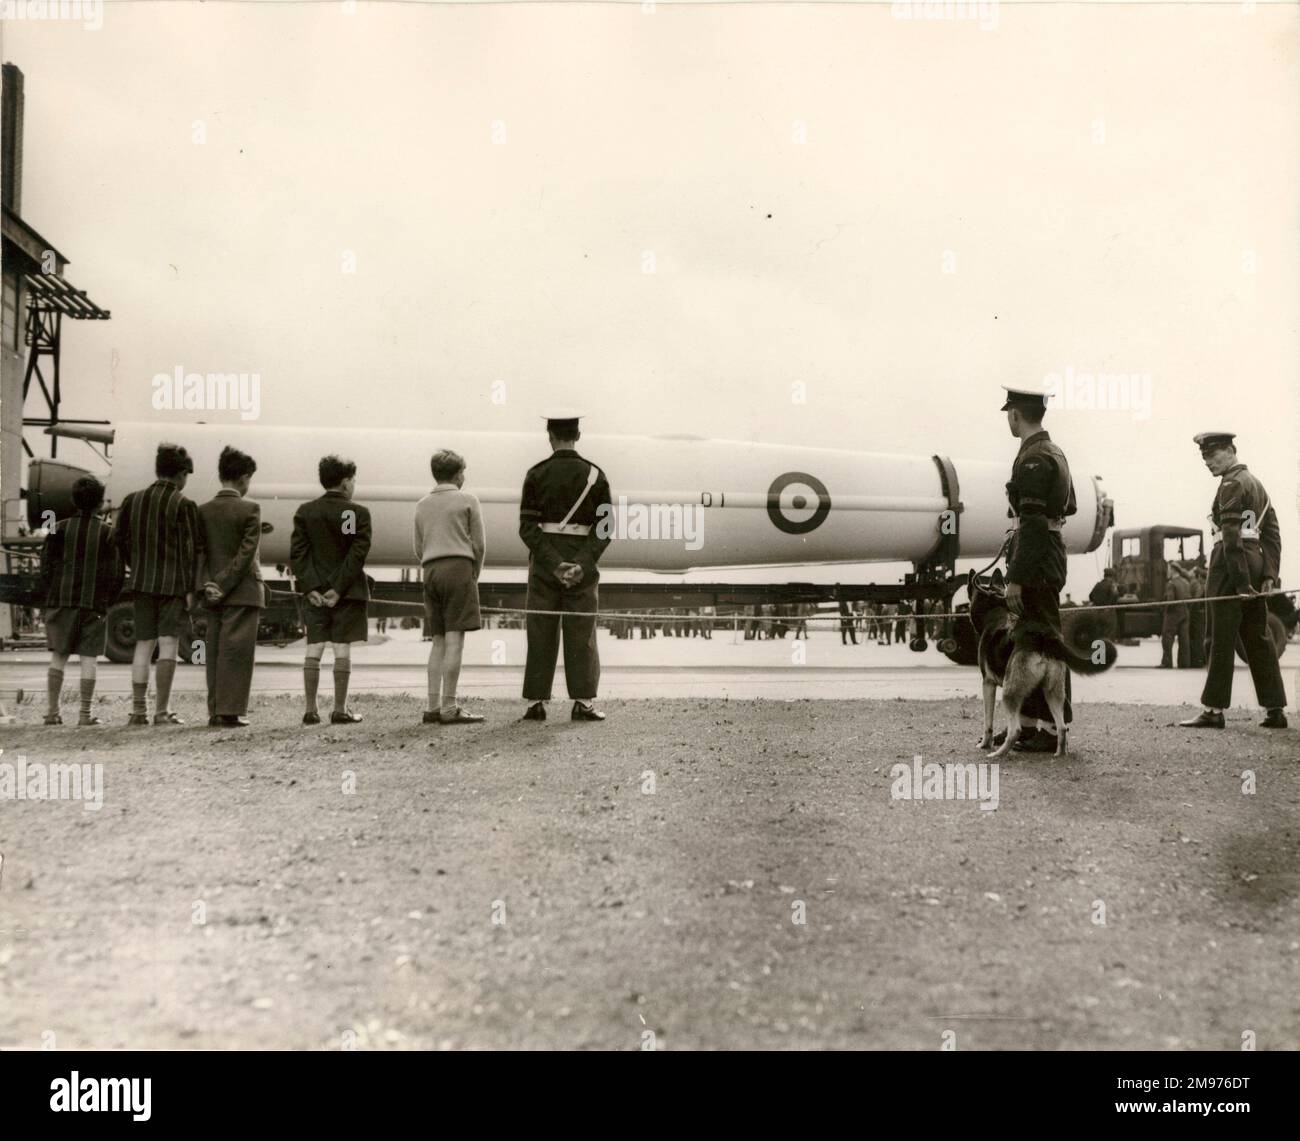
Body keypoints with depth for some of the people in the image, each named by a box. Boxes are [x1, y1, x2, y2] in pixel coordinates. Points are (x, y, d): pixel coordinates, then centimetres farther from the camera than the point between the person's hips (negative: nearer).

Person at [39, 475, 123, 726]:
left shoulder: (60, 529, 3)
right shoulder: (108, 533, -1)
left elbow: (46, 566, 2)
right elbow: (115, 573, -3)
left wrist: (48, 600, 10)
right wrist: (108, 602, 8)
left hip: (61, 601, 2)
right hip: (94, 604, -1)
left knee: (58, 656, 10)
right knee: (89, 659, 1)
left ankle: (52, 711, 9)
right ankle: (85, 714, 0)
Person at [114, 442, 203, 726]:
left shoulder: (132, 500, 8)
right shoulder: (183, 505, -9)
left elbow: (119, 539, 12)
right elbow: (192, 550, -11)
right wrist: (191, 589, -8)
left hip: (142, 583, 5)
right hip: (173, 584, -5)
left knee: (143, 644, 10)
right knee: (168, 644, -2)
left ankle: (138, 710, 11)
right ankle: (162, 711, -2)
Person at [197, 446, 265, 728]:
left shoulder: (203, 510, 7)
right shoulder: (249, 509, -9)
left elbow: (199, 552, 2)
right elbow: (247, 553, -15)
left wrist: (208, 584, -3)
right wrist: (224, 585, -12)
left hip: (214, 593, 5)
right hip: (243, 591, -5)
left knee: (214, 650, 9)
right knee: (237, 651, -3)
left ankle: (215, 711, 12)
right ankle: (231, 711, -4)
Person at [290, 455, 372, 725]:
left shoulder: (305, 512, 6)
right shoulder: (359, 513, -5)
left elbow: (297, 553, 0)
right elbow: (358, 554, -12)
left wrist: (311, 587, -3)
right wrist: (339, 589, -11)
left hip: (315, 592, 3)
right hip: (348, 591, -3)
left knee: (313, 649, 5)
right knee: (342, 650, -1)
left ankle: (311, 710, 5)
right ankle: (340, 710, 1)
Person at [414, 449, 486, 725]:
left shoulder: (422, 505, 18)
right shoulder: (467, 500, 2)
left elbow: (418, 549, 17)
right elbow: (479, 545, 1)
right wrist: (475, 575, 13)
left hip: (431, 570, 6)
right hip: (459, 567, -6)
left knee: (439, 639, 8)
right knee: (454, 638, -8)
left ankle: (433, 707, 3)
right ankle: (449, 708, -12)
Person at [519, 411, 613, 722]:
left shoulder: (536, 474, -1)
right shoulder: (594, 474, 0)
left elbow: (527, 527, -9)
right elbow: (605, 527, -8)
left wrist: (554, 564, -13)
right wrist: (583, 564, -13)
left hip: (544, 561, 0)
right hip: (582, 561, 0)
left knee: (541, 633, 6)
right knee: (581, 633, 4)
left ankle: (536, 702, 6)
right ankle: (583, 702, 0)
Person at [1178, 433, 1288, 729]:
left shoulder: (1232, 484, -9)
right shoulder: (1257, 483, 21)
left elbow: (1232, 537, -17)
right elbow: (1272, 533, 15)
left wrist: (1241, 582, -19)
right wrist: (1269, 574, 7)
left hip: (1232, 564, -9)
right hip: (1257, 563, 9)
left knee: (1222, 638, -6)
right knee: (1259, 638, 9)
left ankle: (1214, 710, -4)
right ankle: (1275, 710, 10)